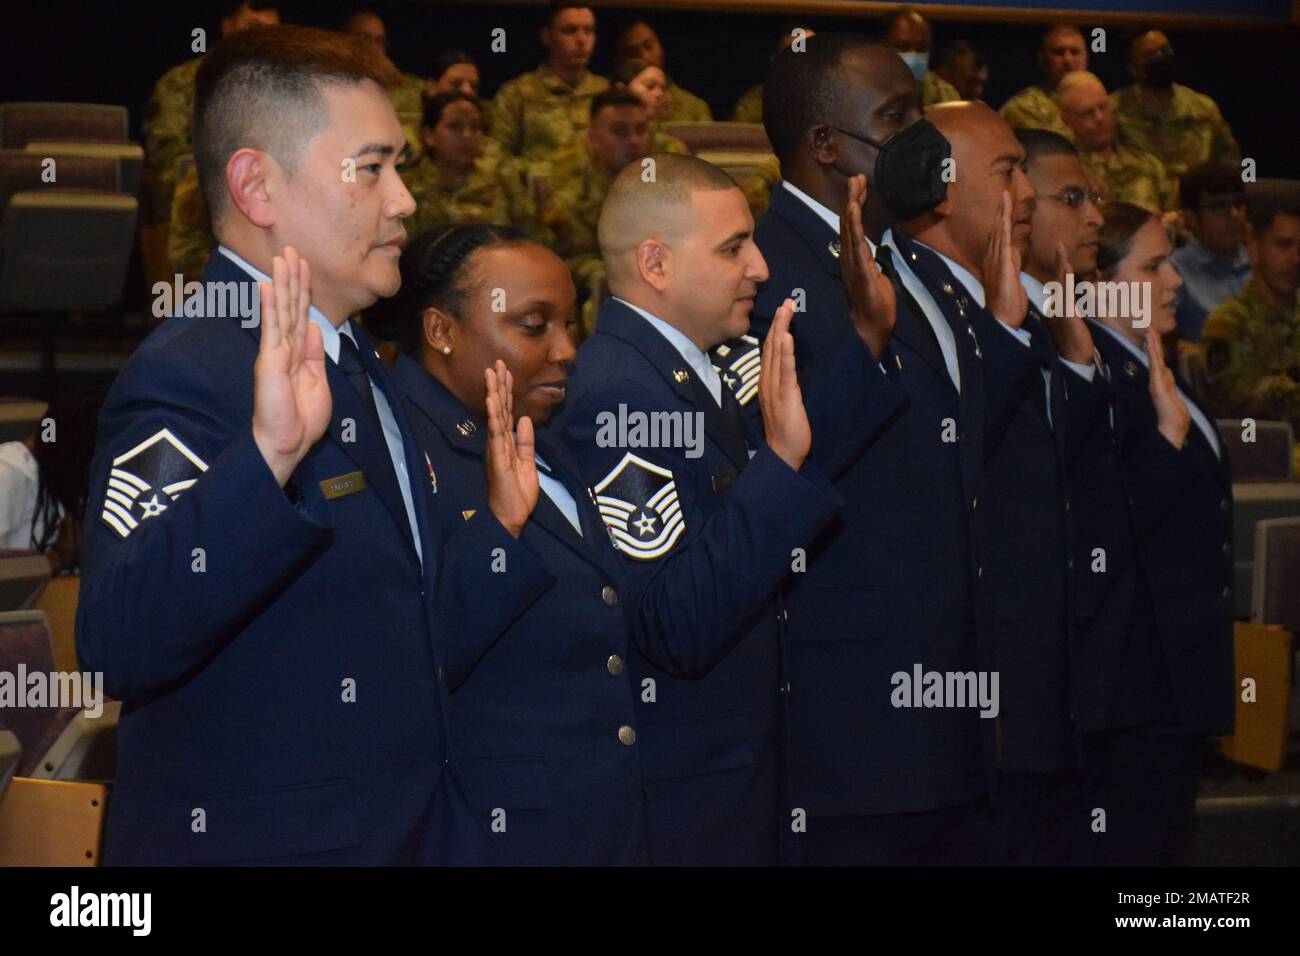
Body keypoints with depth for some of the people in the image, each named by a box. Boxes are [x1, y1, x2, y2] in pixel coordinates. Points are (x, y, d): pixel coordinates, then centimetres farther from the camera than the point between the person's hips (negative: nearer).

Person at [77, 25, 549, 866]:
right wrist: (266, 457, -43)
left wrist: (504, 529, 9)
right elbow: (120, 645, -34)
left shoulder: (353, 370, 12)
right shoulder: (187, 377, -18)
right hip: (261, 837, -9)